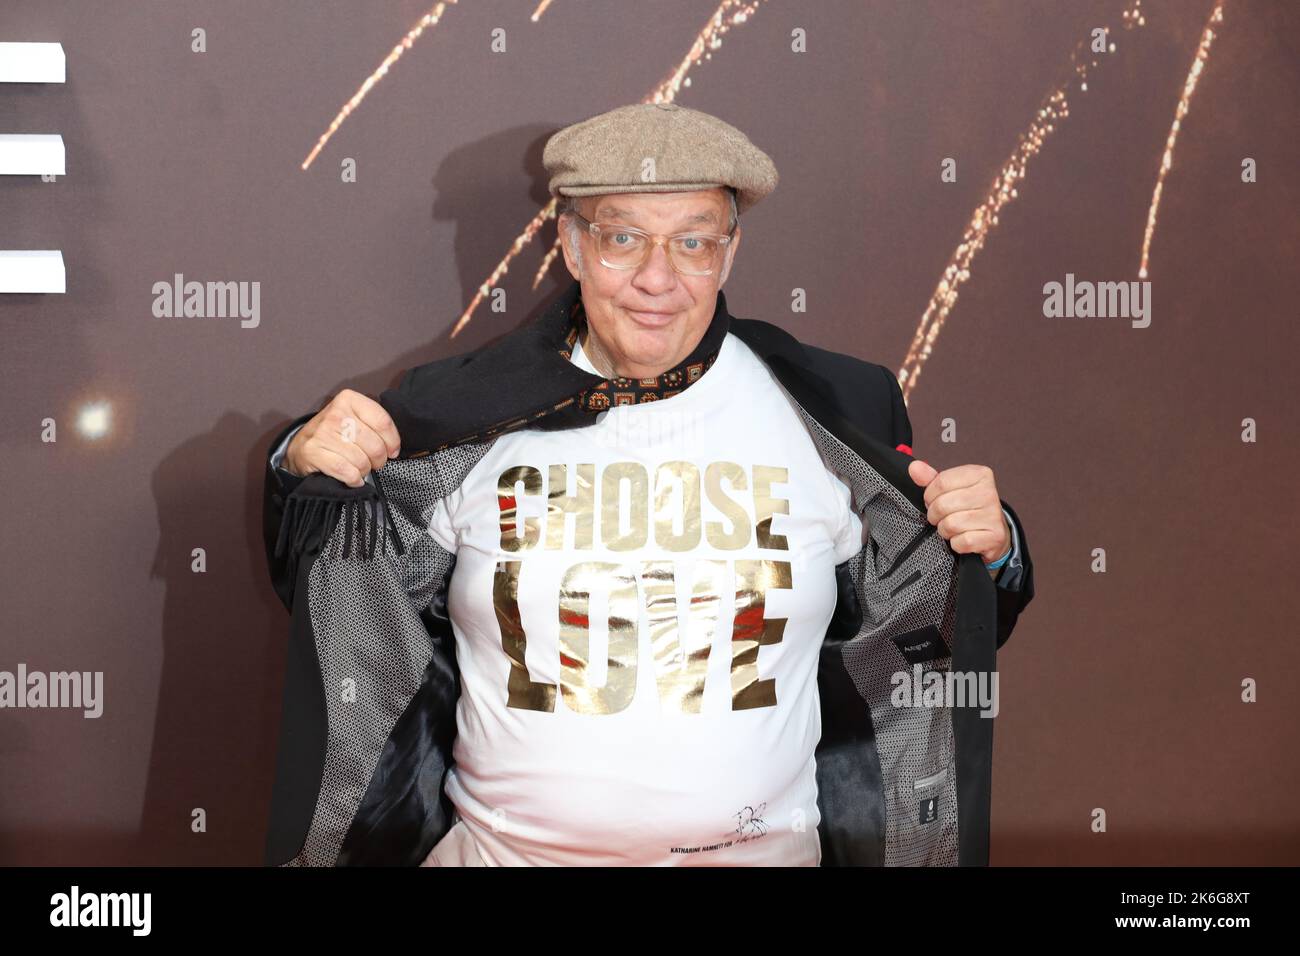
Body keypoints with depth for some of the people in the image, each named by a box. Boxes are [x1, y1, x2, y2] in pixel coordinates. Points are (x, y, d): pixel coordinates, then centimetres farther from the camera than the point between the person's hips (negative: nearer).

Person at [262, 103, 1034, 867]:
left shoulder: (835, 413, -4)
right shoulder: (458, 417, -5)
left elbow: (919, 623, 6)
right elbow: (338, 604, 3)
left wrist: (986, 548, -13)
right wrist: (307, 471, -13)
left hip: (762, 846, 1)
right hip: (503, 845, 0)